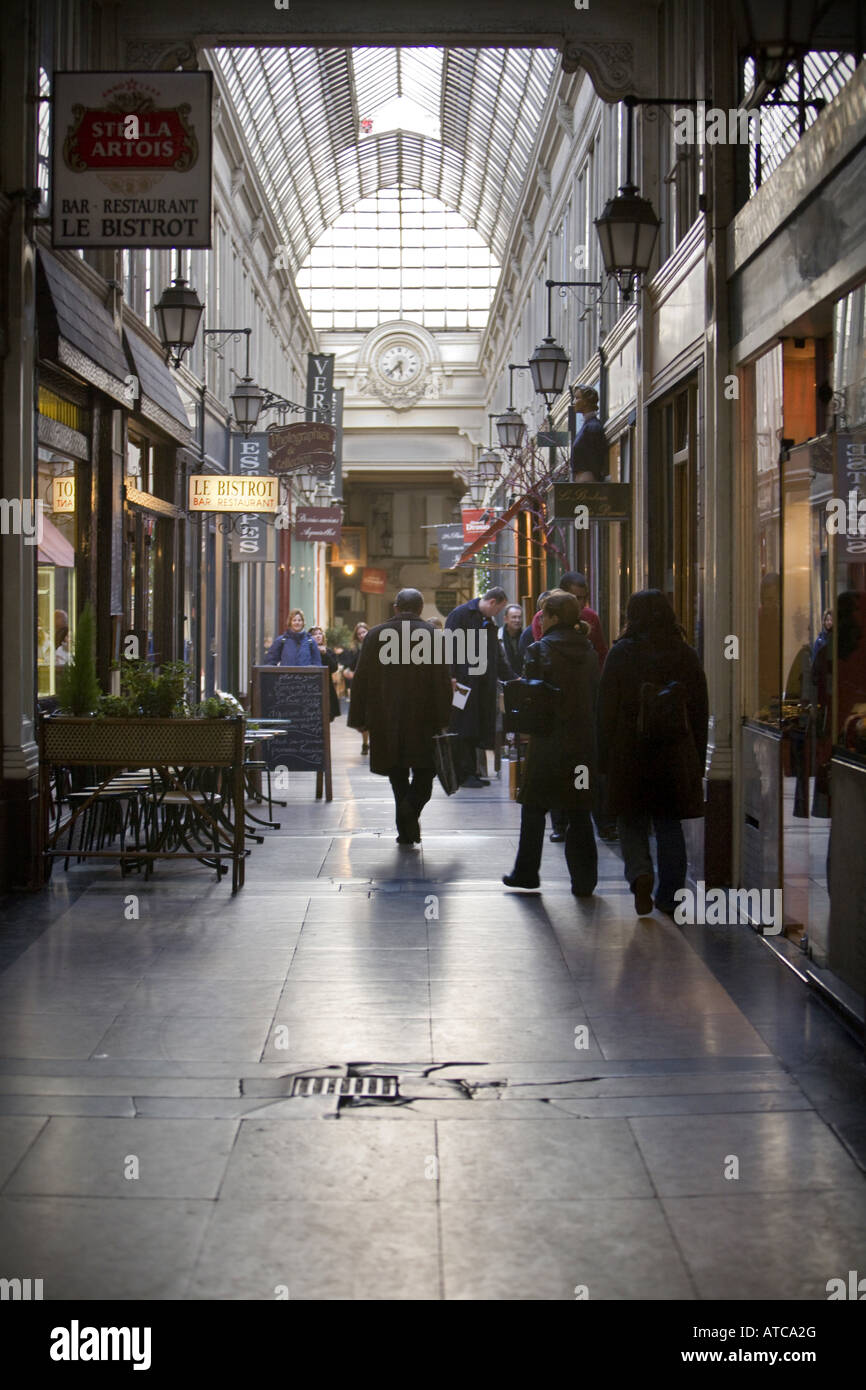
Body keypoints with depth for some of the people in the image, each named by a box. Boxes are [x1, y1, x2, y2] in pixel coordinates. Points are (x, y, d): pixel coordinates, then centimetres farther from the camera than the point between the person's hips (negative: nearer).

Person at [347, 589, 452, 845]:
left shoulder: (375, 635, 5)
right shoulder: (431, 634, -2)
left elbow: (360, 680, 6)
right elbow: (443, 680, -7)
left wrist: (359, 718, 11)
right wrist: (442, 718, -2)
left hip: (384, 718, 2)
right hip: (422, 718, -2)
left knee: (397, 772, 12)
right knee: (424, 770, 9)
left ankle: (405, 831, 11)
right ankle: (411, 807, -19)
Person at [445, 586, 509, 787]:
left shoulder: (489, 622, 18)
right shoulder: (460, 614, -7)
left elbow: (496, 656, 25)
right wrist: (451, 677, -20)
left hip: (483, 685, 8)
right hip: (463, 682, -8)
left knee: (478, 729, 7)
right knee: (464, 729, -6)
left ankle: (471, 772, 12)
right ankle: (464, 774, -3)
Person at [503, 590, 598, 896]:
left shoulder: (540, 650, -10)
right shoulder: (587, 651, 6)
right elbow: (595, 697, 9)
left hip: (549, 742, -4)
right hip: (584, 743, 5)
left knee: (534, 809, 10)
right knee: (578, 813, 8)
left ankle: (526, 872, 17)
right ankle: (584, 879, 7)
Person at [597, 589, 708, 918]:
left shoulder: (621, 653, -5)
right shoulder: (685, 654, 2)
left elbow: (606, 709, -4)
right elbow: (700, 710, 5)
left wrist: (604, 757, 3)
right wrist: (697, 760, 12)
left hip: (630, 754, -2)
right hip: (675, 754, 2)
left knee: (631, 821, 9)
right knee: (669, 824, 11)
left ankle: (640, 873, -15)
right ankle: (669, 896, 13)